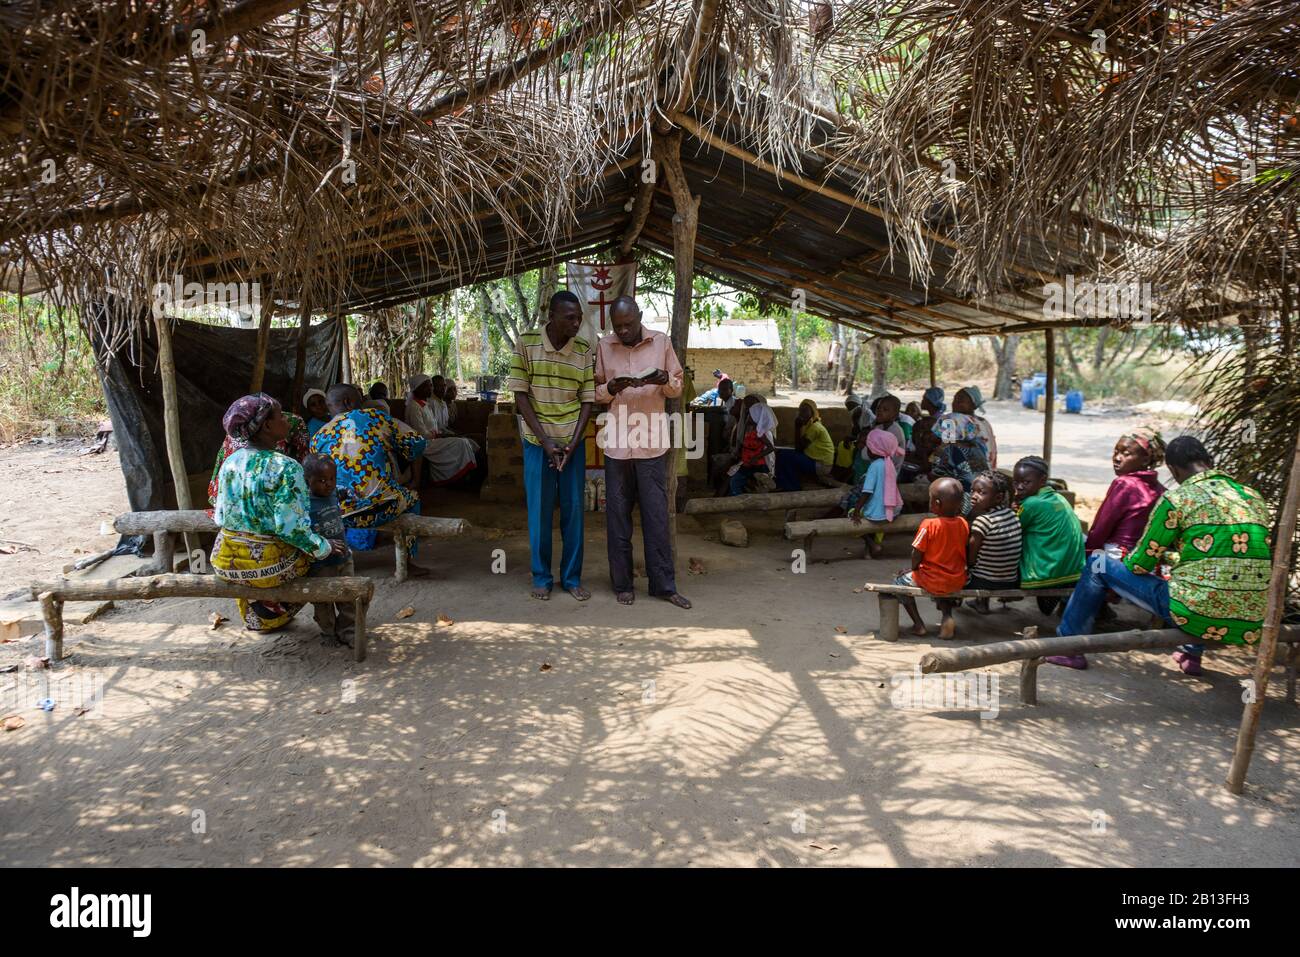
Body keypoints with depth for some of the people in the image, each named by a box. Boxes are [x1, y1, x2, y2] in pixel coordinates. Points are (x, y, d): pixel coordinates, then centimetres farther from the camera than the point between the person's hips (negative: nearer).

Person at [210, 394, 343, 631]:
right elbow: (291, 528, -22)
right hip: (266, 567, -6)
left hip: (224, 565, 6)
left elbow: (220, 517, 8)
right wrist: (325, 547, -9)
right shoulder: (285, 468, -19)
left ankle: (251, 616, 46)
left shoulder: (229, 462, 0)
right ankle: (271, 614, 30)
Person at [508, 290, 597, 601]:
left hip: (573, 443, 2)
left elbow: (588, 400, 0)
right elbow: (520, 395, -6)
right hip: (538, 442, -1)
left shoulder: (585, 350, -2)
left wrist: (573, 444, -10)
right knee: (539, 511, 5)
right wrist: (546, 441, -12)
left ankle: (572, 577, 19)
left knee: (573, 510, 6)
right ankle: (542, 578, 18)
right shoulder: (526, 344, -7)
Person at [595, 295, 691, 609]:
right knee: (618, 515, 6)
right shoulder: (603, 347, 4)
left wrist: (665, 381, -15)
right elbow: (595, 392, 8)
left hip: (652, 444, 0)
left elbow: (677, 388, 8)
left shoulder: (661, 342, 3)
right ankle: (622, 584, 17)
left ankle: (664, 585, 12)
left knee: (657, 514, 3)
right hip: (616, 444, 1)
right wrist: (611, 388, -14)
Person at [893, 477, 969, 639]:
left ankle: (918, 624, 12)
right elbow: (963, 553, 5)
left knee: (899, 582, 19)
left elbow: (916, 555, -14)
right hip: (957, 582, 5)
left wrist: (914, 569, 4)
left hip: (932, 582, -5)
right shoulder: (963, 524, -5)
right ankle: (947, 617, 14)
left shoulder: (929, 525, -20)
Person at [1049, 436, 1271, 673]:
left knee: (1098, 564, 10)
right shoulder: (1254, 498, 11)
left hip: (1198, 617, -6)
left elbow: (1140, 564, 0)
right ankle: (1192, 653, 40)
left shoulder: (1176, 499, -6)